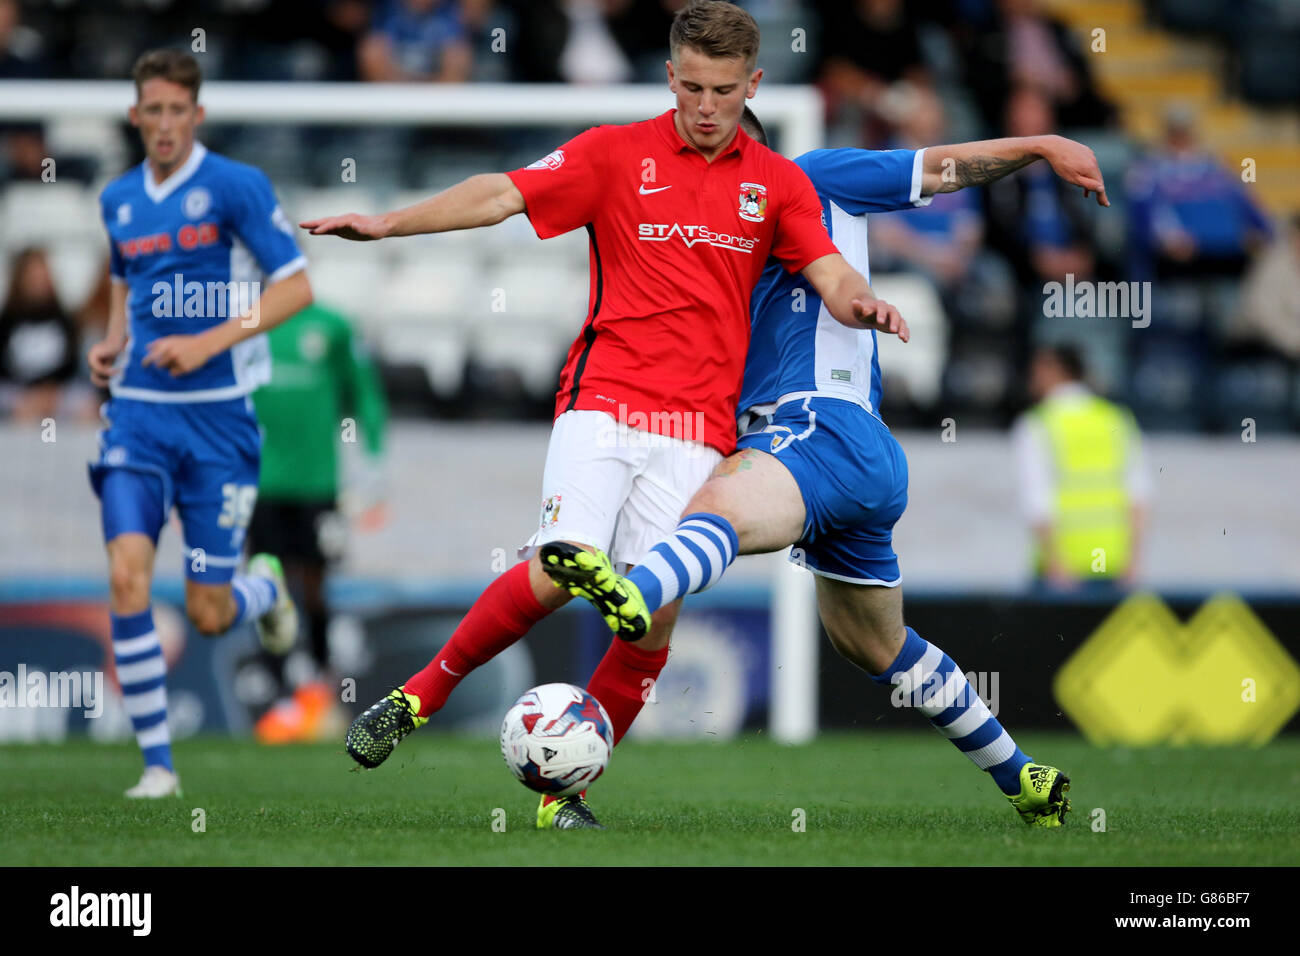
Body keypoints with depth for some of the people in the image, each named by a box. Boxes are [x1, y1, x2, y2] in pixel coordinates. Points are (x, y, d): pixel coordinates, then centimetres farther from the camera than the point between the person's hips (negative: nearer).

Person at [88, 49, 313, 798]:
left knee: (209, 615, 0)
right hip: (138, 411, 3)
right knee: (128, 575, -17)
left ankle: (265, 586, 38)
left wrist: (210, 342, -17)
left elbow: (297, 286, -8)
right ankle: (157, 761, -8)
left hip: (218, 415, -3)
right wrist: (112, 344, 8)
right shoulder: (119, 200, 10)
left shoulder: (236, 186, -6)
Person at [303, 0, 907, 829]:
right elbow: (502, 195, 1)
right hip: (604, 401, -2)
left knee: (656, 610, -8)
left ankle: (567, 785, 5)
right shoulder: (618, 154, 5)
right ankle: (417, 699, -1)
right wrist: (390, 224, -9)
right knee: (562, 569, -20)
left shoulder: (779, 183, 11)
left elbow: (831, 277, 3)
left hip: (700, 424, 2)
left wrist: (861, 304, -21)